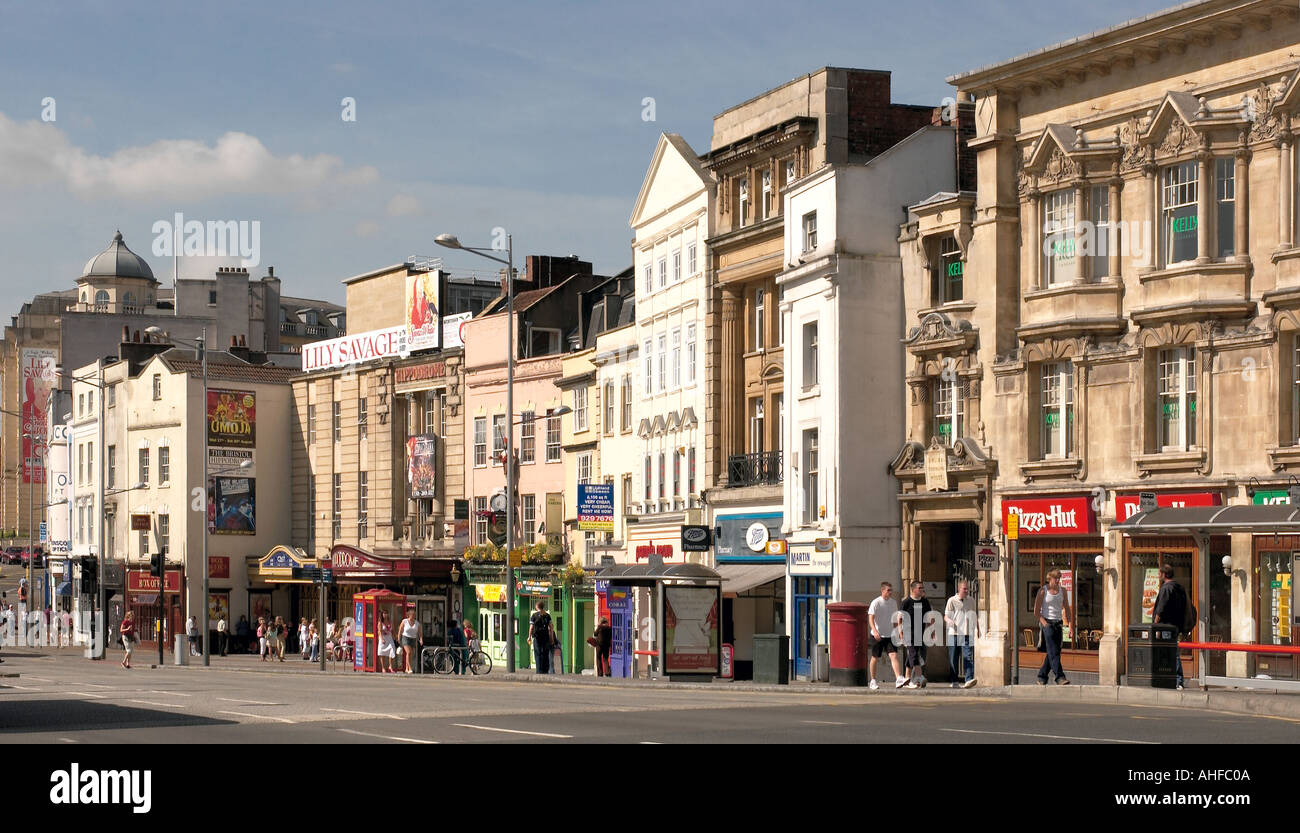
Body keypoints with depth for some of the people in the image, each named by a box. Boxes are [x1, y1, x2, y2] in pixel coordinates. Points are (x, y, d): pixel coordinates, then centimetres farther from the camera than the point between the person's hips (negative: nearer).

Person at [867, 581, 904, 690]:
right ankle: (873, 681, 20)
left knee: (894, 655, -12)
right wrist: (875, 631, -30)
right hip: (878, 635, -4)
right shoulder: (876, 602, -10)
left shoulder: (893, 602, 8)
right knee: (875, 658, 6)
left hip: (890, 635, 4)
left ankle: (899, 679, -22)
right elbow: (870, 618, -17)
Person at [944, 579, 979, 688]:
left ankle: (969, 680, -21)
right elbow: (946, 616, -2)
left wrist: (977, 628, 23)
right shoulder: (952, 601, 2)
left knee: (968, 657, -12)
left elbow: (975, 616, 26)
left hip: (968, 634, 2)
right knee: (953, 658, 4)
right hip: (954, 634, -2)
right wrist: (949, 621, -23)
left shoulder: (971, 601, 14)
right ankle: (954, 681, 13)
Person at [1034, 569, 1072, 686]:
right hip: (1046, 623, -6)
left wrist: (1069, 623, 5)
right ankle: (1060, 677, -24)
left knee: (1052, 653, 6)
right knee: (1053, 652, -15)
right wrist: (1045, 624, -14)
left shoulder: (1062, 590, 11)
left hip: (1058, 624, 6)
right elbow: (1036, 611, -4)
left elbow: (1066, 608, 16)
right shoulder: (1042, 591, -4)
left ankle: (1042, 678, 17)